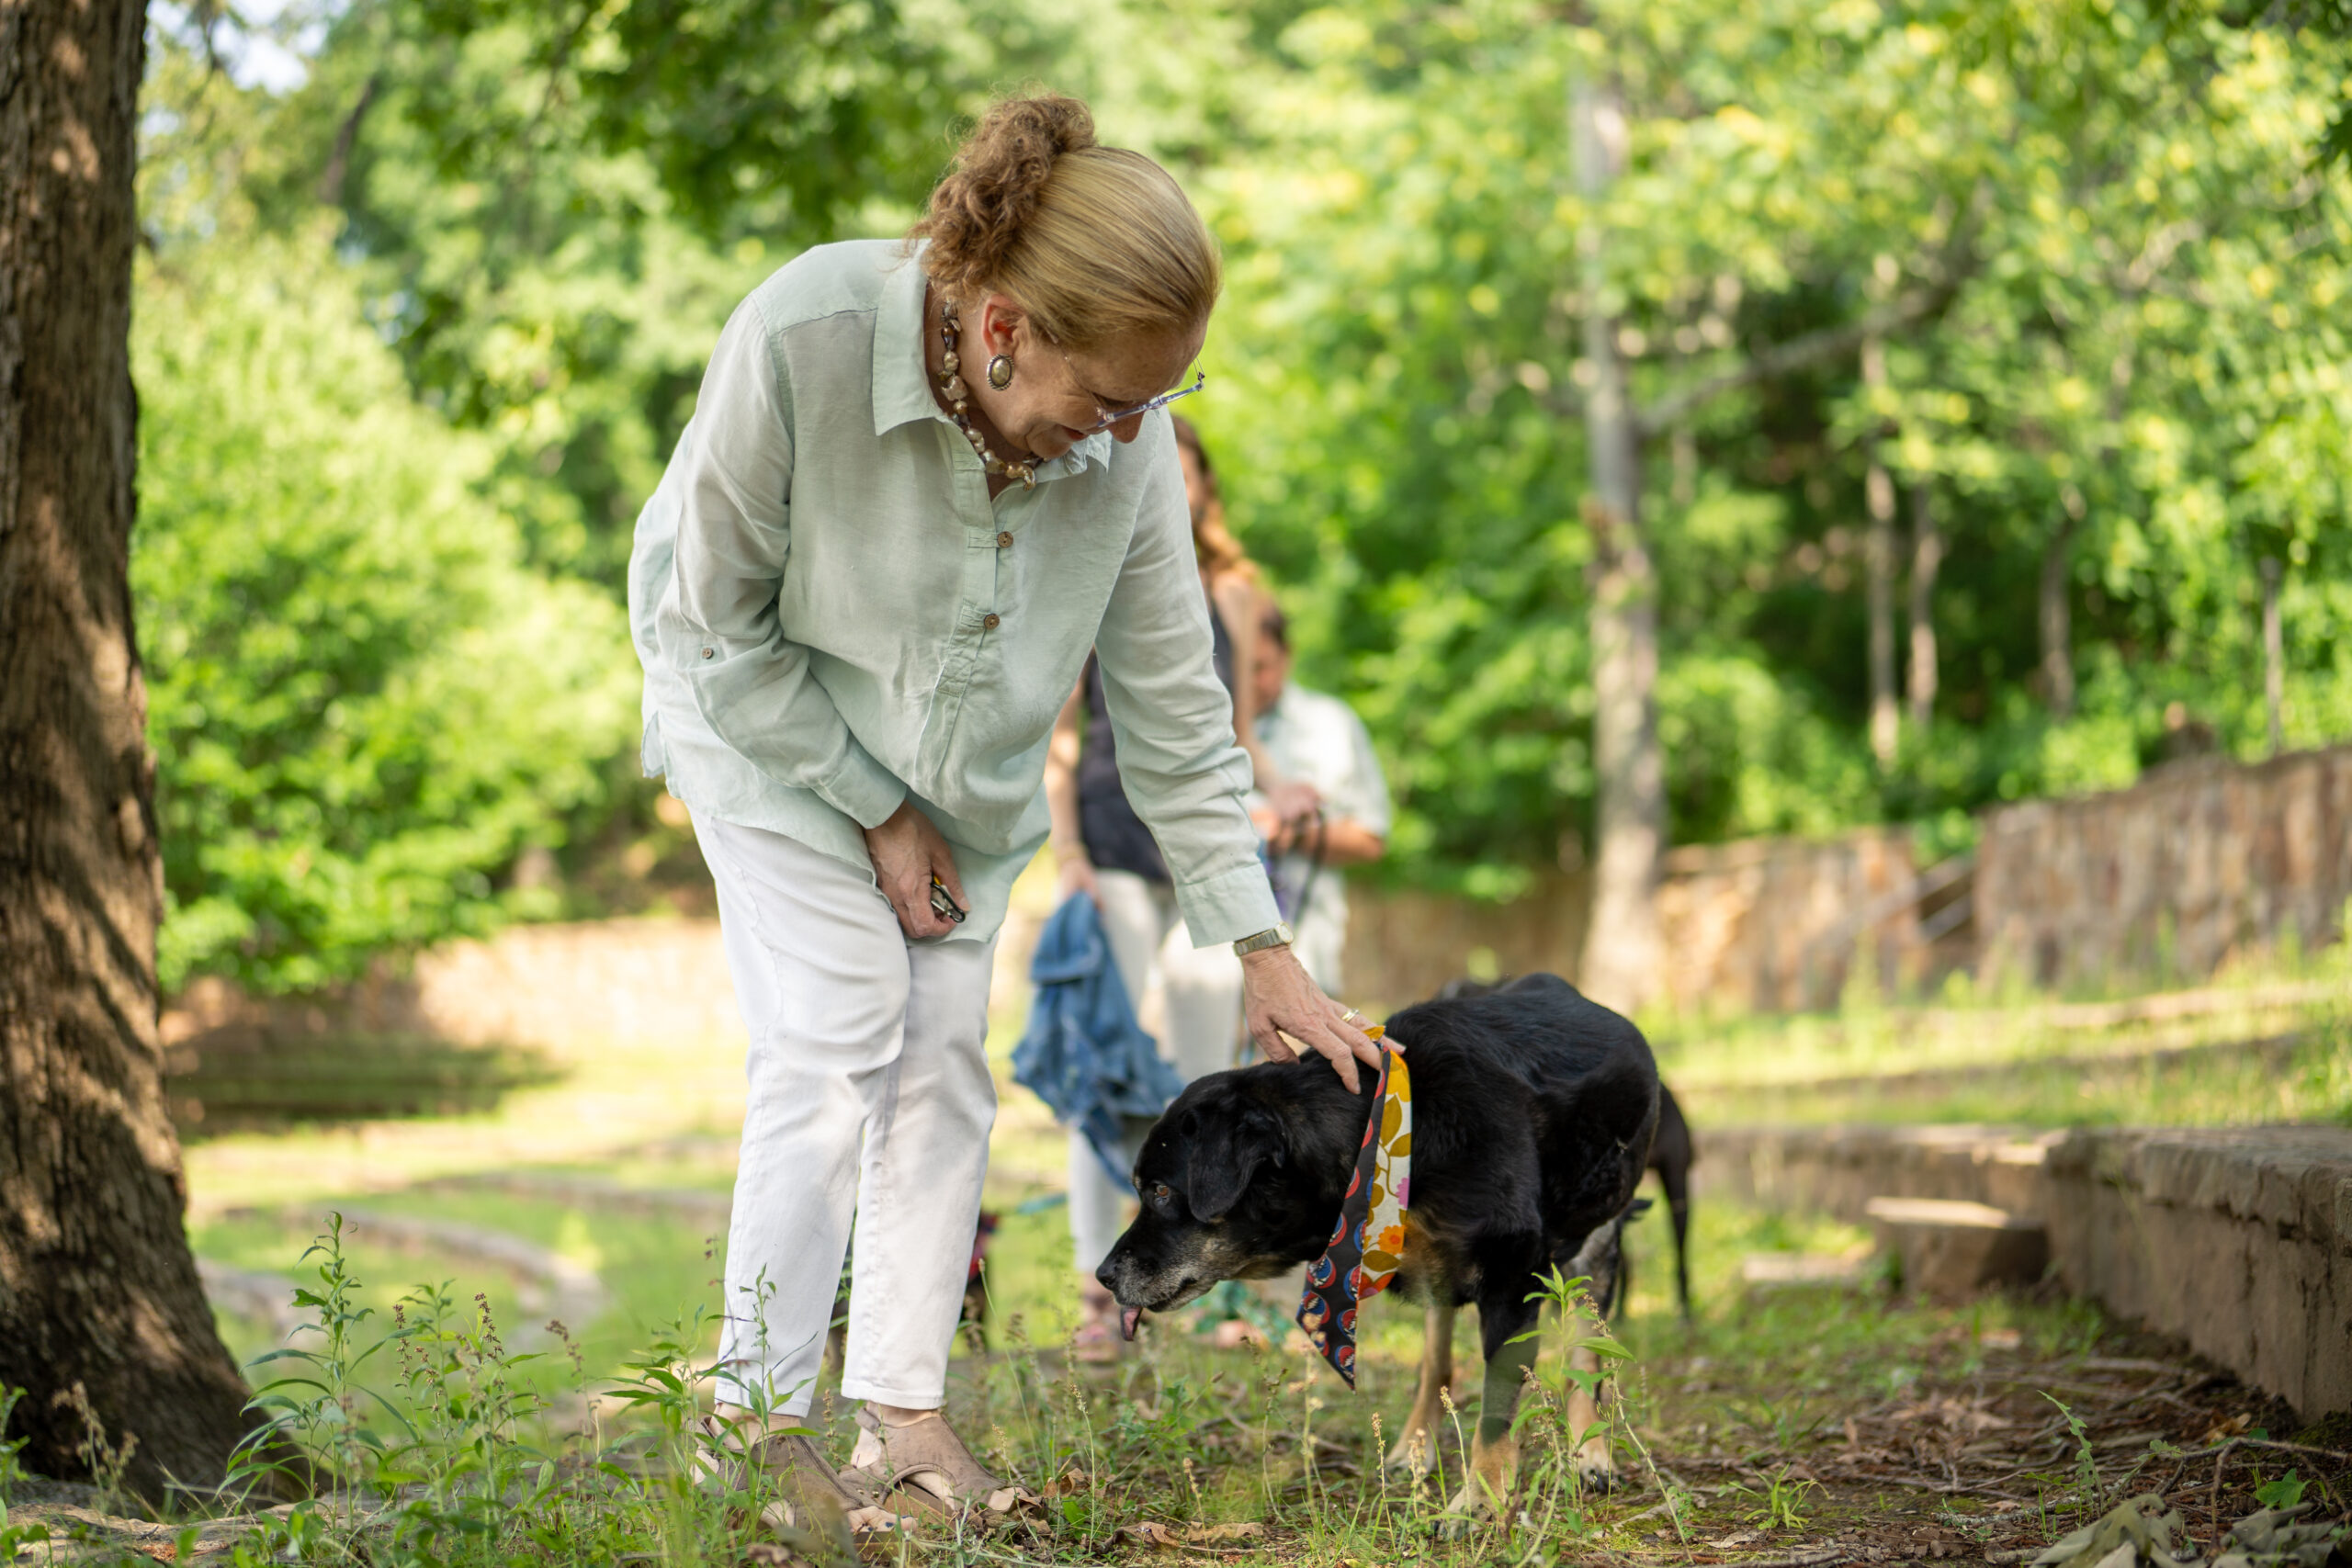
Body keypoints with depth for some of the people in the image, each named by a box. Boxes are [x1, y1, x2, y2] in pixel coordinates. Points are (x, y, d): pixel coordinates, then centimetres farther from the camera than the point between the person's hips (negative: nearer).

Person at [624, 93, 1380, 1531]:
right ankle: (754, 1416, -6)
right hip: (767, 716, -4)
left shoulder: (1130, 439, -23)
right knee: (838, 1033, -16)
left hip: (963, 763, 4)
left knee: (945, 1061, -1)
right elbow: (717, 627, -22)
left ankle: (907, 1414, 7)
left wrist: (1262, 944, -12)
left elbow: (1173, 705, -12)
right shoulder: (798, 342, -36)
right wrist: (874, 809, -18)